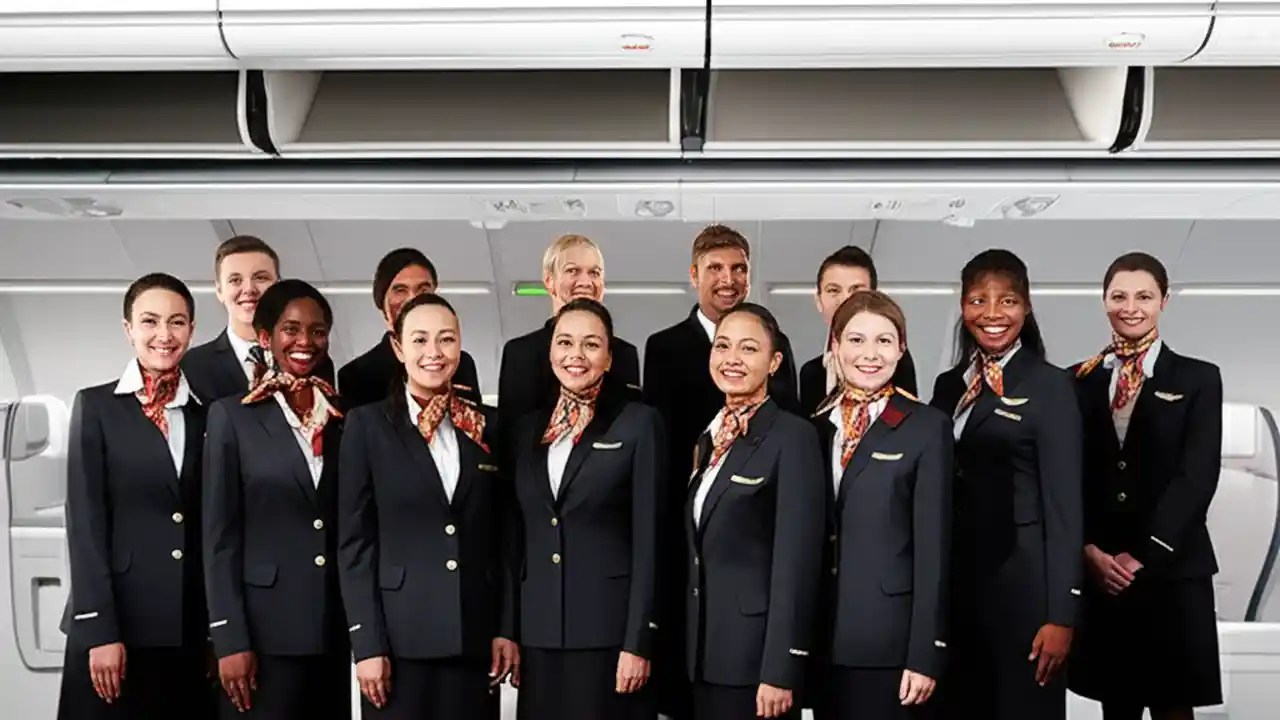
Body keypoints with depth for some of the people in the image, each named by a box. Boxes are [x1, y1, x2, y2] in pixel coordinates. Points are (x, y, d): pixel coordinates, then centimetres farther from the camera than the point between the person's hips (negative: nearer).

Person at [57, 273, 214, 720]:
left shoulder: (207, 414, 10)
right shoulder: (95, 406, 2)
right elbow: (85, 523, -4)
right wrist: (100, 630, -12)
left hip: (194, 627, 3)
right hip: (117, 622, -2)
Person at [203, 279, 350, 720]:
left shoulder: (344, 418, 9)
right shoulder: (233, 416, -2)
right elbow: (220, 536, -5)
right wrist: (229, 640, -10)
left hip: (337, 628, 4)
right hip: (266, 629, -4)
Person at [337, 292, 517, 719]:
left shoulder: (487, 426, 9)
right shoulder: (368, 424, 0)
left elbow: (503, 536, 10)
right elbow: (354, 542, -3)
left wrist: (507, 628, 4)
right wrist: (366, 644, -9)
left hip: (475, 636, 3)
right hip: (400, 636, -2)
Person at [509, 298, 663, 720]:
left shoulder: (638, 423, -4)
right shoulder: (529, 428, 12)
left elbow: (648, 539, -8)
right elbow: (522, 536, 13)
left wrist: (638, 641, -12)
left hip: (609, 629, -4)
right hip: (538, 632, 5)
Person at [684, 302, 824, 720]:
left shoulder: (793, 436, -11)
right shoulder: (710, 438, 13)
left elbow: (796, 560, -16)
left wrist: (780, 670, -19)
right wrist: (691, 651, 11)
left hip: (756, 654, -7)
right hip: (703, 653, 7)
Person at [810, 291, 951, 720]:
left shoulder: (928, 427, -5)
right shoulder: (815, 428, 9)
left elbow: (933, 547, -8)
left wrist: (926, 653, -12)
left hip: (890, 641, -4)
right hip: (823, 639, 4)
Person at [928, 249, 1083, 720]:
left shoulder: (1050, 386, -6)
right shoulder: (948, 385, 10)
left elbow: (1064, 503, -9)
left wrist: (1060, 613, -14)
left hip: (1021, 581, -5)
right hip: (954, 578, 5)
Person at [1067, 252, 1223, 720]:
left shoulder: (1197, 379, 3)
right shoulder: (1080, 381, 8)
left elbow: (1197, 475, -6)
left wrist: (1144, 556, -13)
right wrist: (1089, 550, -8)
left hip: (1172, 571, -2)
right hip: (1098, 572, 2)